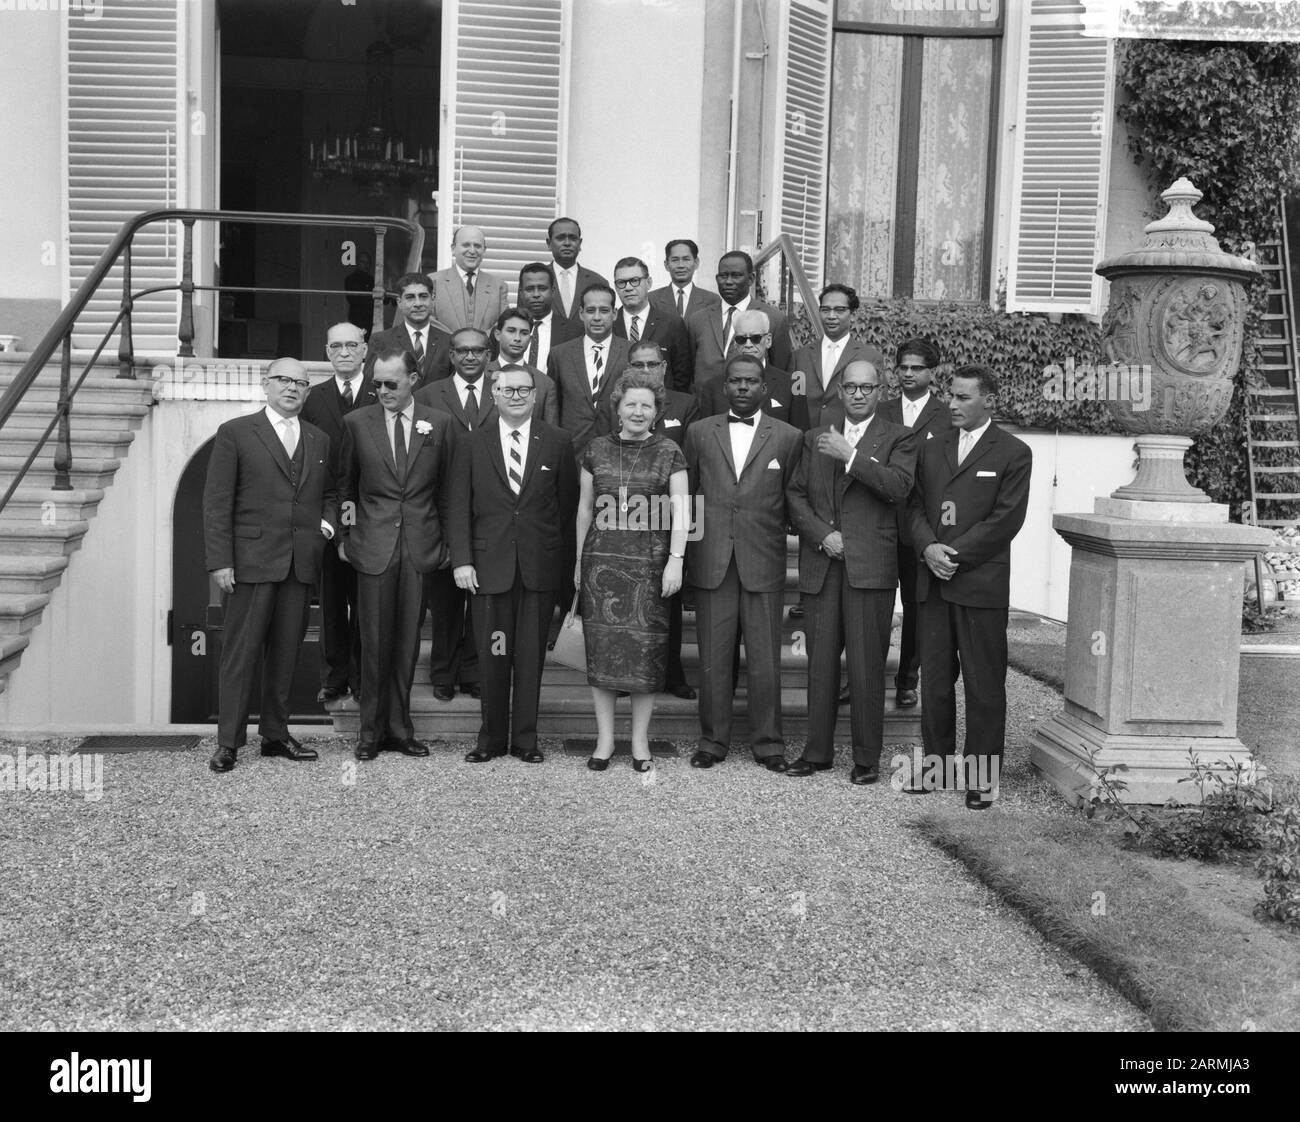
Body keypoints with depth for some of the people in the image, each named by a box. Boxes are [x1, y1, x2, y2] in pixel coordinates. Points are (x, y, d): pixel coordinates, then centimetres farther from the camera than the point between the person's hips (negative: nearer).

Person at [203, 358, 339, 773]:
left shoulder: (319, 440, 16)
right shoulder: (235, 433, 1)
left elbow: (330, 493, 28)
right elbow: (217, 502, -3)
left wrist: (328, 520, 5)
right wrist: (220, 560, -10)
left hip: (301, 563, 4)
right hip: (252, 560, -4)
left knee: (286, 653, 9)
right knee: (241, 652, -3)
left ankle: (276, 734, 19)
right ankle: (228, 742, 4)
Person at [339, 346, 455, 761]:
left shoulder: (439, 423, 5)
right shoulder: (357, 422, 4)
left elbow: (445, 487, 10)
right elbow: (345, 485, 11)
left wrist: (446, 540, 8)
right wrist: (343, 536, 8)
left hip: (421, 547, 1)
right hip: (373, 546, -1)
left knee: (407, 644, 6)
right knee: (375, 642, 1)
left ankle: (399, 728, 16)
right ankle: (372, 730, 12)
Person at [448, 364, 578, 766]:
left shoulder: (557, 443, 5)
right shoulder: (471, 444, 6)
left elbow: (568, 506, 6)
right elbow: (459, 507, 3)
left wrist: (564, 562, 2)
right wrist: (462, 560, -6)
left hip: (540, 567, 0)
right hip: (489, 566, 0)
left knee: (531, 657, 6)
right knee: (492, 657, 4)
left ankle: (525, 738, 16)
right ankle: (491, 737, 16)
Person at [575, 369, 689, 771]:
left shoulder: (669, 454, 3)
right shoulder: (596, 451, 9)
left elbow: (679, 511, 0)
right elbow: (585, 508, 13)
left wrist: (676, 559, -9)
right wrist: (579, 561, 12)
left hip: (650, 563, -1)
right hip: (602, 561, 2)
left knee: (646, 649, -1)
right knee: (602, 648, 1)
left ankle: (640, 739, 11)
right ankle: (605, 738, 12)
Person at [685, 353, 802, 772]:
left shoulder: (788, 438, 5)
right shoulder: (700, 432, 10)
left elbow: (793, 501, 8)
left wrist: (774, 539, 2)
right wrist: (684, 553, 9)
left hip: (763, 564, -1)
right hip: (710, 562, 1)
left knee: (765, 661, 2)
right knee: (713, 659, 5)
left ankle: (768, 743, 14)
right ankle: (713, 740, 16)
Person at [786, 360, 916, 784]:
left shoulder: (898, 439, 5)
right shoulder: (816, 439, 17)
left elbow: (898, 487, -13)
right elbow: (796, 495, 12)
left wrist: (850, 455, -18)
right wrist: (822, 535, -3)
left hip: (869, 568, -4)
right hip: (820, 566, 4)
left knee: (866, 666, -2)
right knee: (820, 662, 8)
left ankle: (867, 759, 8)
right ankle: (817, 751, 18)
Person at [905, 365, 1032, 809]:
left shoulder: (1013, 453, -1)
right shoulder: (931, 449, 15)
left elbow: (1006, 519, -8)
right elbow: (915, 507, 10)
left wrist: (955, 554, -12)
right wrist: (929, 547, -9)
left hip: (982, 585, -4)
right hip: (933, 583, 5)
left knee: (984, 684, 0)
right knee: (934, 680, 9)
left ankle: (983, 775, 8)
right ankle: (937, 761, 21)